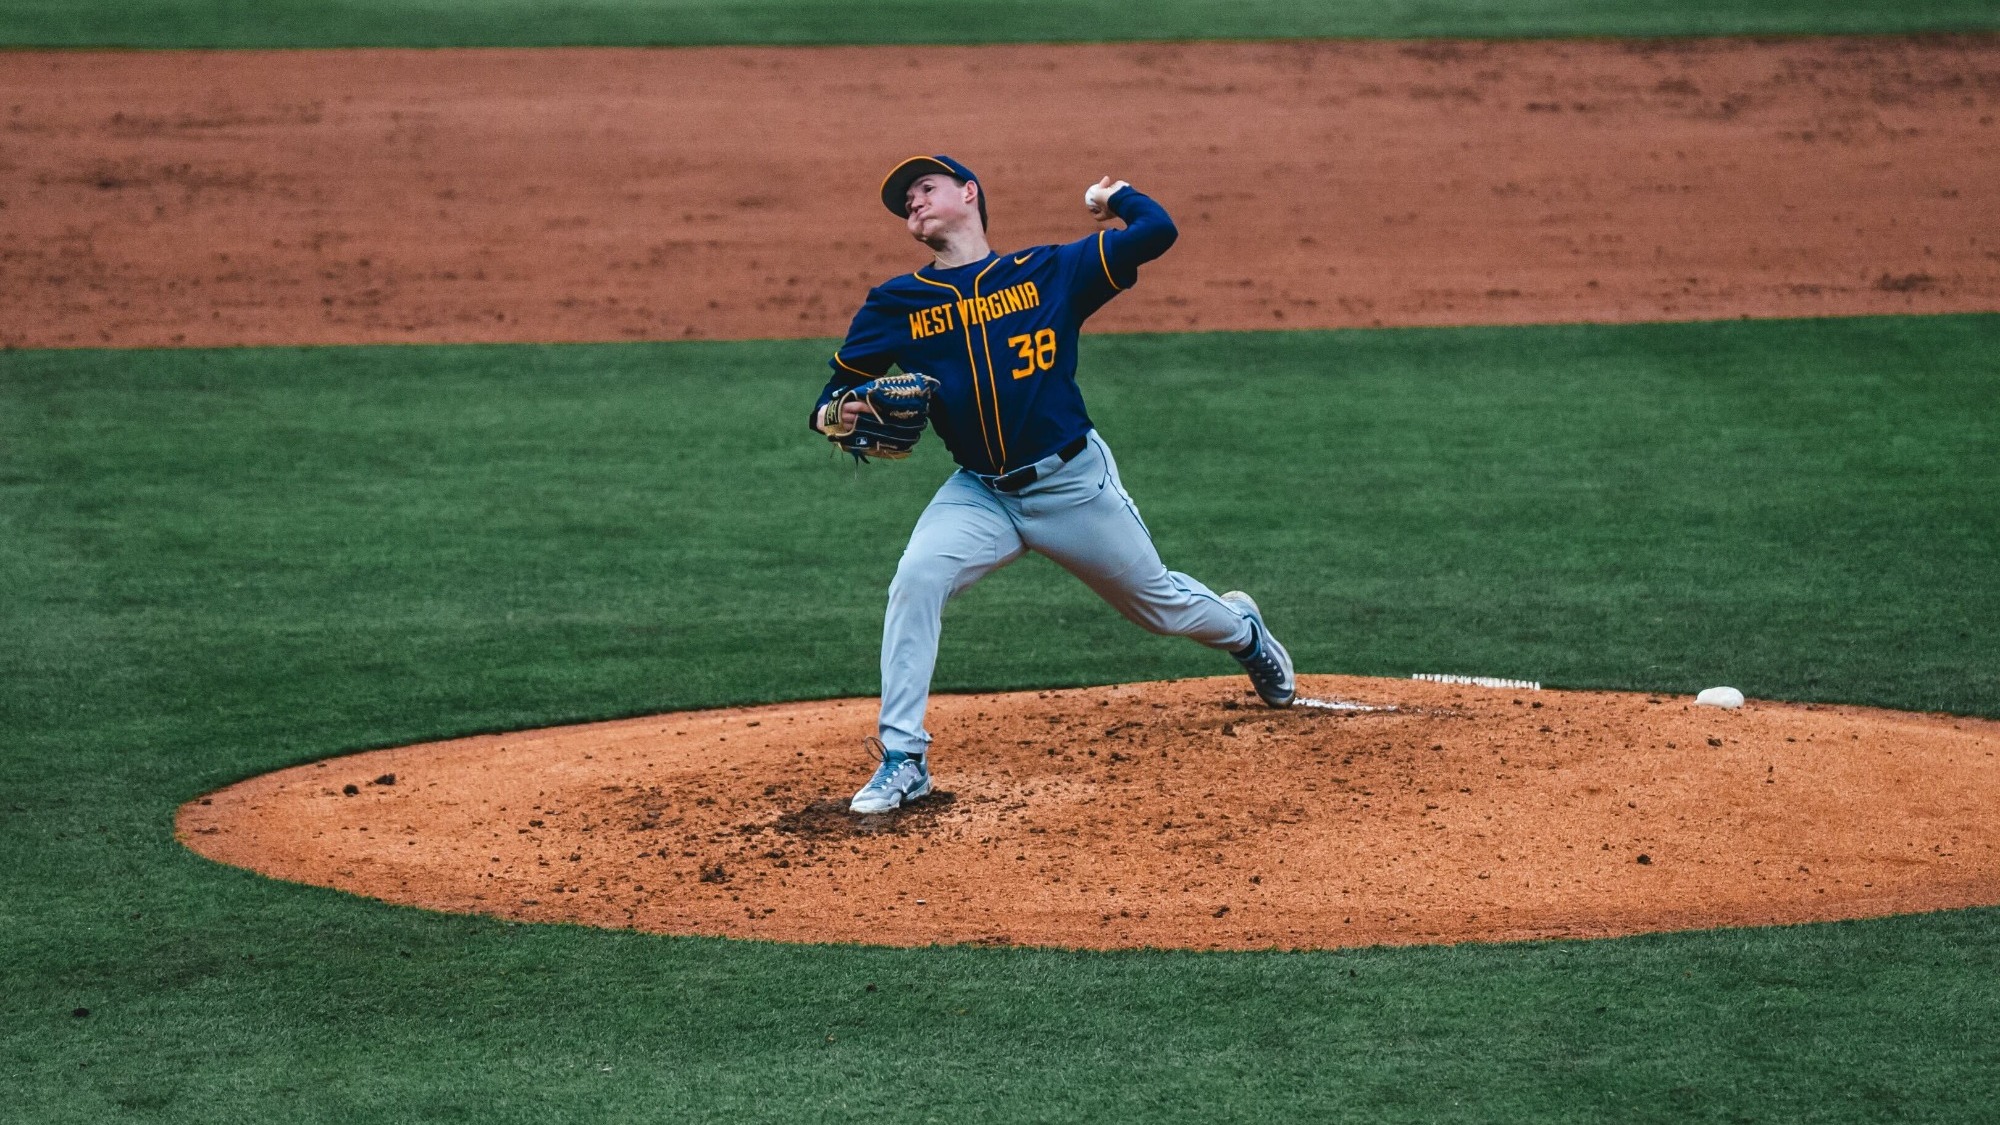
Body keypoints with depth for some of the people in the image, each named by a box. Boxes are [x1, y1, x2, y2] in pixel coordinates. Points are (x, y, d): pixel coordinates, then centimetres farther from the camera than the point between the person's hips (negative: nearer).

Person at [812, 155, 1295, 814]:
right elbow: (841, 386, 3)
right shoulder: (896, 303, 1)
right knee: (915, 582, -26)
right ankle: (903, 759, -18)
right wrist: (833, 416, -19)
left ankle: (1241, 628, 52)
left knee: (1157, 601, 15)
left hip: (1074, 482, -1)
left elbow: (1156, 233, -11)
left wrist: (1112, 194, 7)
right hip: (979, 493, 1)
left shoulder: (1049, 270, -4)